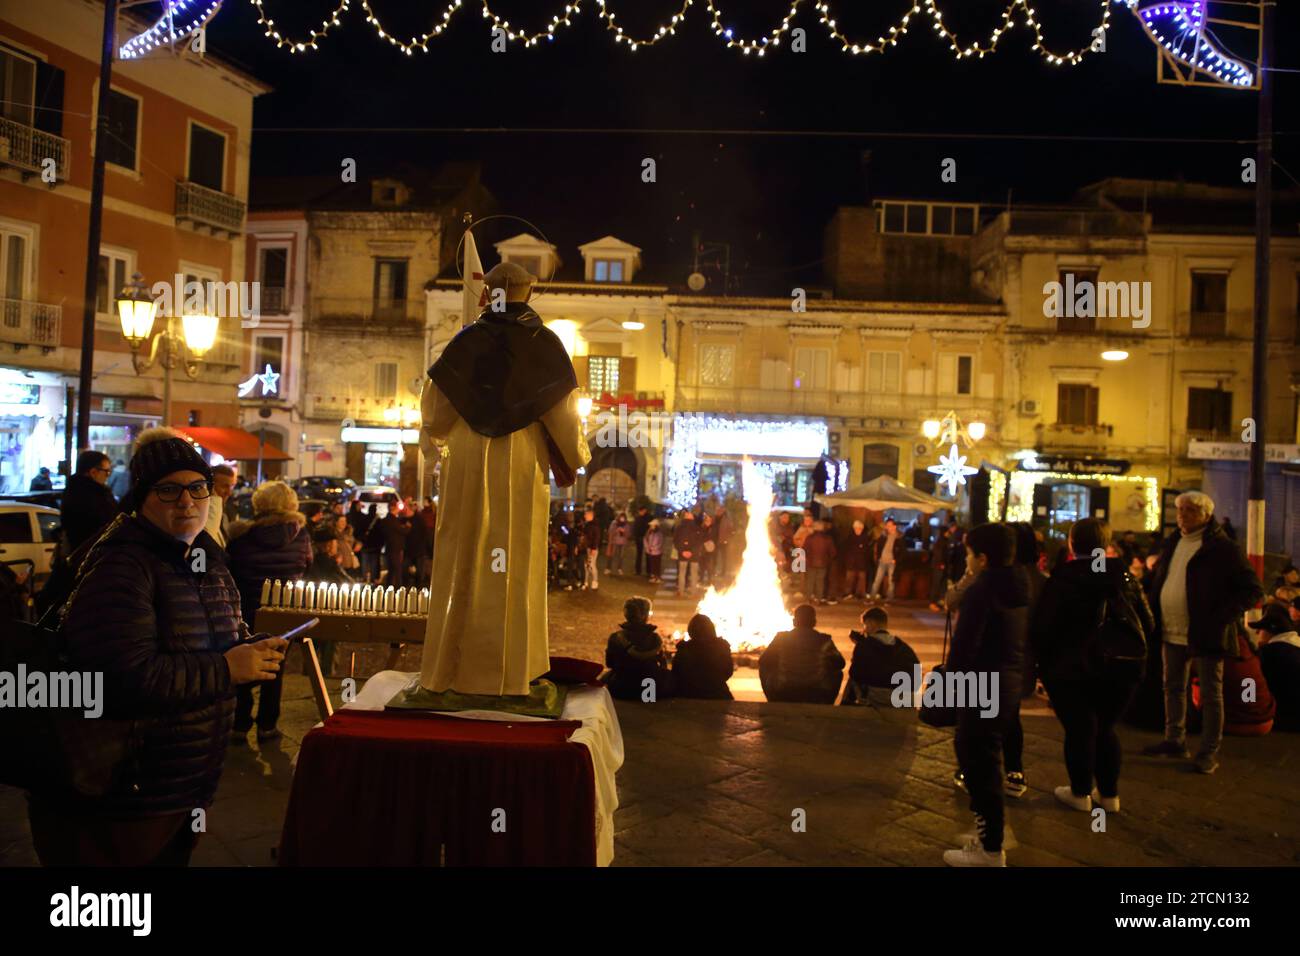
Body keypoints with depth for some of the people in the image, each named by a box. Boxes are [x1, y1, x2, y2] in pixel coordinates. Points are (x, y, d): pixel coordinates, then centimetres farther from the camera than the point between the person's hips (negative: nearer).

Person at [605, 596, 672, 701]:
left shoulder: (615, 638, -14)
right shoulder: (654, 638, -14)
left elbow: (609, 664, 2)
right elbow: (663, 665, 0)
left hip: (621, 692, 1)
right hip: (652, 691, -1)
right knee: (670, 675, 26)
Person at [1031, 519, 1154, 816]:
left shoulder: (1061, 580, -11)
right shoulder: (1125, 577, 2)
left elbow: (1041, 628, -13)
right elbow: (1148, 626, 5)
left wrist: (1044, 664, -1)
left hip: (1072, 668, -4)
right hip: (1122, 668, 4)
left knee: (1079, 729, 8)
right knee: (1105, 727, 18)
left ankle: (1081, 793, 18)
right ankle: (1109, 794, 24)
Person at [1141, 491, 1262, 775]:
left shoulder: (1222, 548, -11)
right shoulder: (1173, 542, 10)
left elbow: (1253, 589, -11)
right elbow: (1158, 579, 20)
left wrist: (1223, 618, -19)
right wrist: (1155, 617, 7)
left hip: (1205, 634, -7)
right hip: (1172, 632, 7)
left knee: (1211, 694, 4)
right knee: (1173, 688, 16)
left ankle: (1209, 753, 13)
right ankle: (1174, 741, 29)